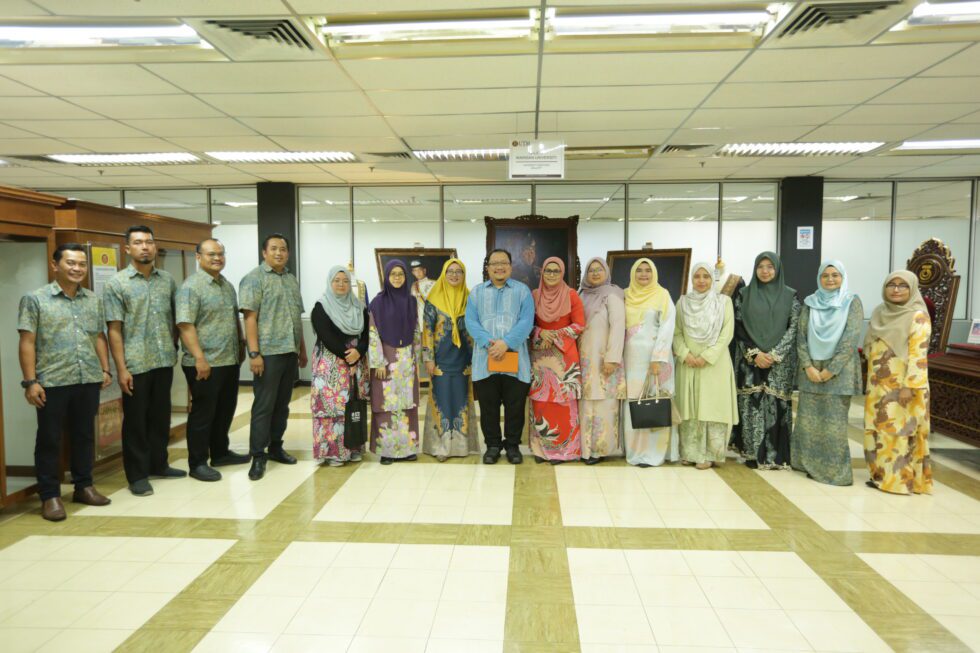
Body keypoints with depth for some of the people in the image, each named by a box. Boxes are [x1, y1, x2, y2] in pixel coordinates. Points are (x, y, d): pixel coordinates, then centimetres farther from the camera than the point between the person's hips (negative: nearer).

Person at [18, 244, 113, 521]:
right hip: (52, 382, -4)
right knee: (50, 440, 5)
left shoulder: (94, 300, 11)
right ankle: (50, 495, 14)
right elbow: (27, 342, -6)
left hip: (89, 380, 4)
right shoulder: (35, 299, -3)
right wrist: (30, 381, -11)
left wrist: (105, 369, 10)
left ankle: (84, 486, 26)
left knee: (84, 436, 13)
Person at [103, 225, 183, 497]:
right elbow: (114, 330, -8)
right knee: (136, 420, 5)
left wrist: (174, 345, 7)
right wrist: (121, 368, -12)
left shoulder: (167, 279, 7)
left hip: (165, 361, 4)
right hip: (136, 364, -4)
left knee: (160, 416, 14)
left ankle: (159, 464, 28)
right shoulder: (116, 283, -5)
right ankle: (137, 475, 16)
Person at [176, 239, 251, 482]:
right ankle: (197, 463, 11)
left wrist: (241, 347, 18)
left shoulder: (227, 285, 14)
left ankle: (220, 453, 31)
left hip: (231, 361, 8)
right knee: (203, 413, 1)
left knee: (225, 409, 16)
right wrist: (199, 358, -23)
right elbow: (185, 325, -18)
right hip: (206, 363, -8)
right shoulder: (191, 286, -12)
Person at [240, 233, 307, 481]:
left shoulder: (292, 280, 16)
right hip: (268, 352, -6)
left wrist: (302, 349, 18)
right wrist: (254, 353, -18)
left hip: (290, 352, 6)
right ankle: (258, 456, 6)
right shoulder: (254, 278, -4)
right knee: (264, 405, -2)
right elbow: (250, 318, -12)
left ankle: (275, 447, 23)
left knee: (282, 404, 12)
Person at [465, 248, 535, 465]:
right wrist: (488, 343, -15)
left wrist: (506, 343, -18)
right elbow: (471, 321, 1)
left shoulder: (522, 290, 7)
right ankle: (493, 445, 20)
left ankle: (512, 445, 19)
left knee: (515, 405, 5)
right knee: (488, 406, 7)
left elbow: (526, 321, -5)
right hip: (485, 359, 1)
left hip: (515, 359, -1)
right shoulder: (477, 292, 12)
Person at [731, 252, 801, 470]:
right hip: (750, 361, 0)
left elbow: (793, 329, -1)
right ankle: (753, 453, 10)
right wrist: (755, 353, -10)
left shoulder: (790, 296, 4)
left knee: (776, 405, -1)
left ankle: (776, 455, 9)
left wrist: (774, 354, -12)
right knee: (751, 405, 0)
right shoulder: (744, 294, 5)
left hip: (780, 363, 0)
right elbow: (738, 327, 1)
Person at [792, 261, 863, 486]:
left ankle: (835, 470, 9)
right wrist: (808, 366, -9)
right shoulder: (810, 303, 7)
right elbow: (801, 336, 3)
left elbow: (851, 339, -9)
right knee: (808, 418, 5)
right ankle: (810, 464, 17)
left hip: (838, 370, -3)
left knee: (834, 421, -1)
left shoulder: (852, 302, -1)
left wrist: (830, 369, -13)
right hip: (811, 369, 3)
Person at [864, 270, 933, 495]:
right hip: (879, 384, 7)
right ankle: (882, 475, 20)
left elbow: (918, 354, -15)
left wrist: (910, 386, -20)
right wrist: (871, 380, 15)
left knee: (899, 431, -2)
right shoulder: (880, 313, 10)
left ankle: (900, 480, 6)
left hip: (901, 386, -7)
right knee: (878, 430, 10)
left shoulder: (917, 317, -10)